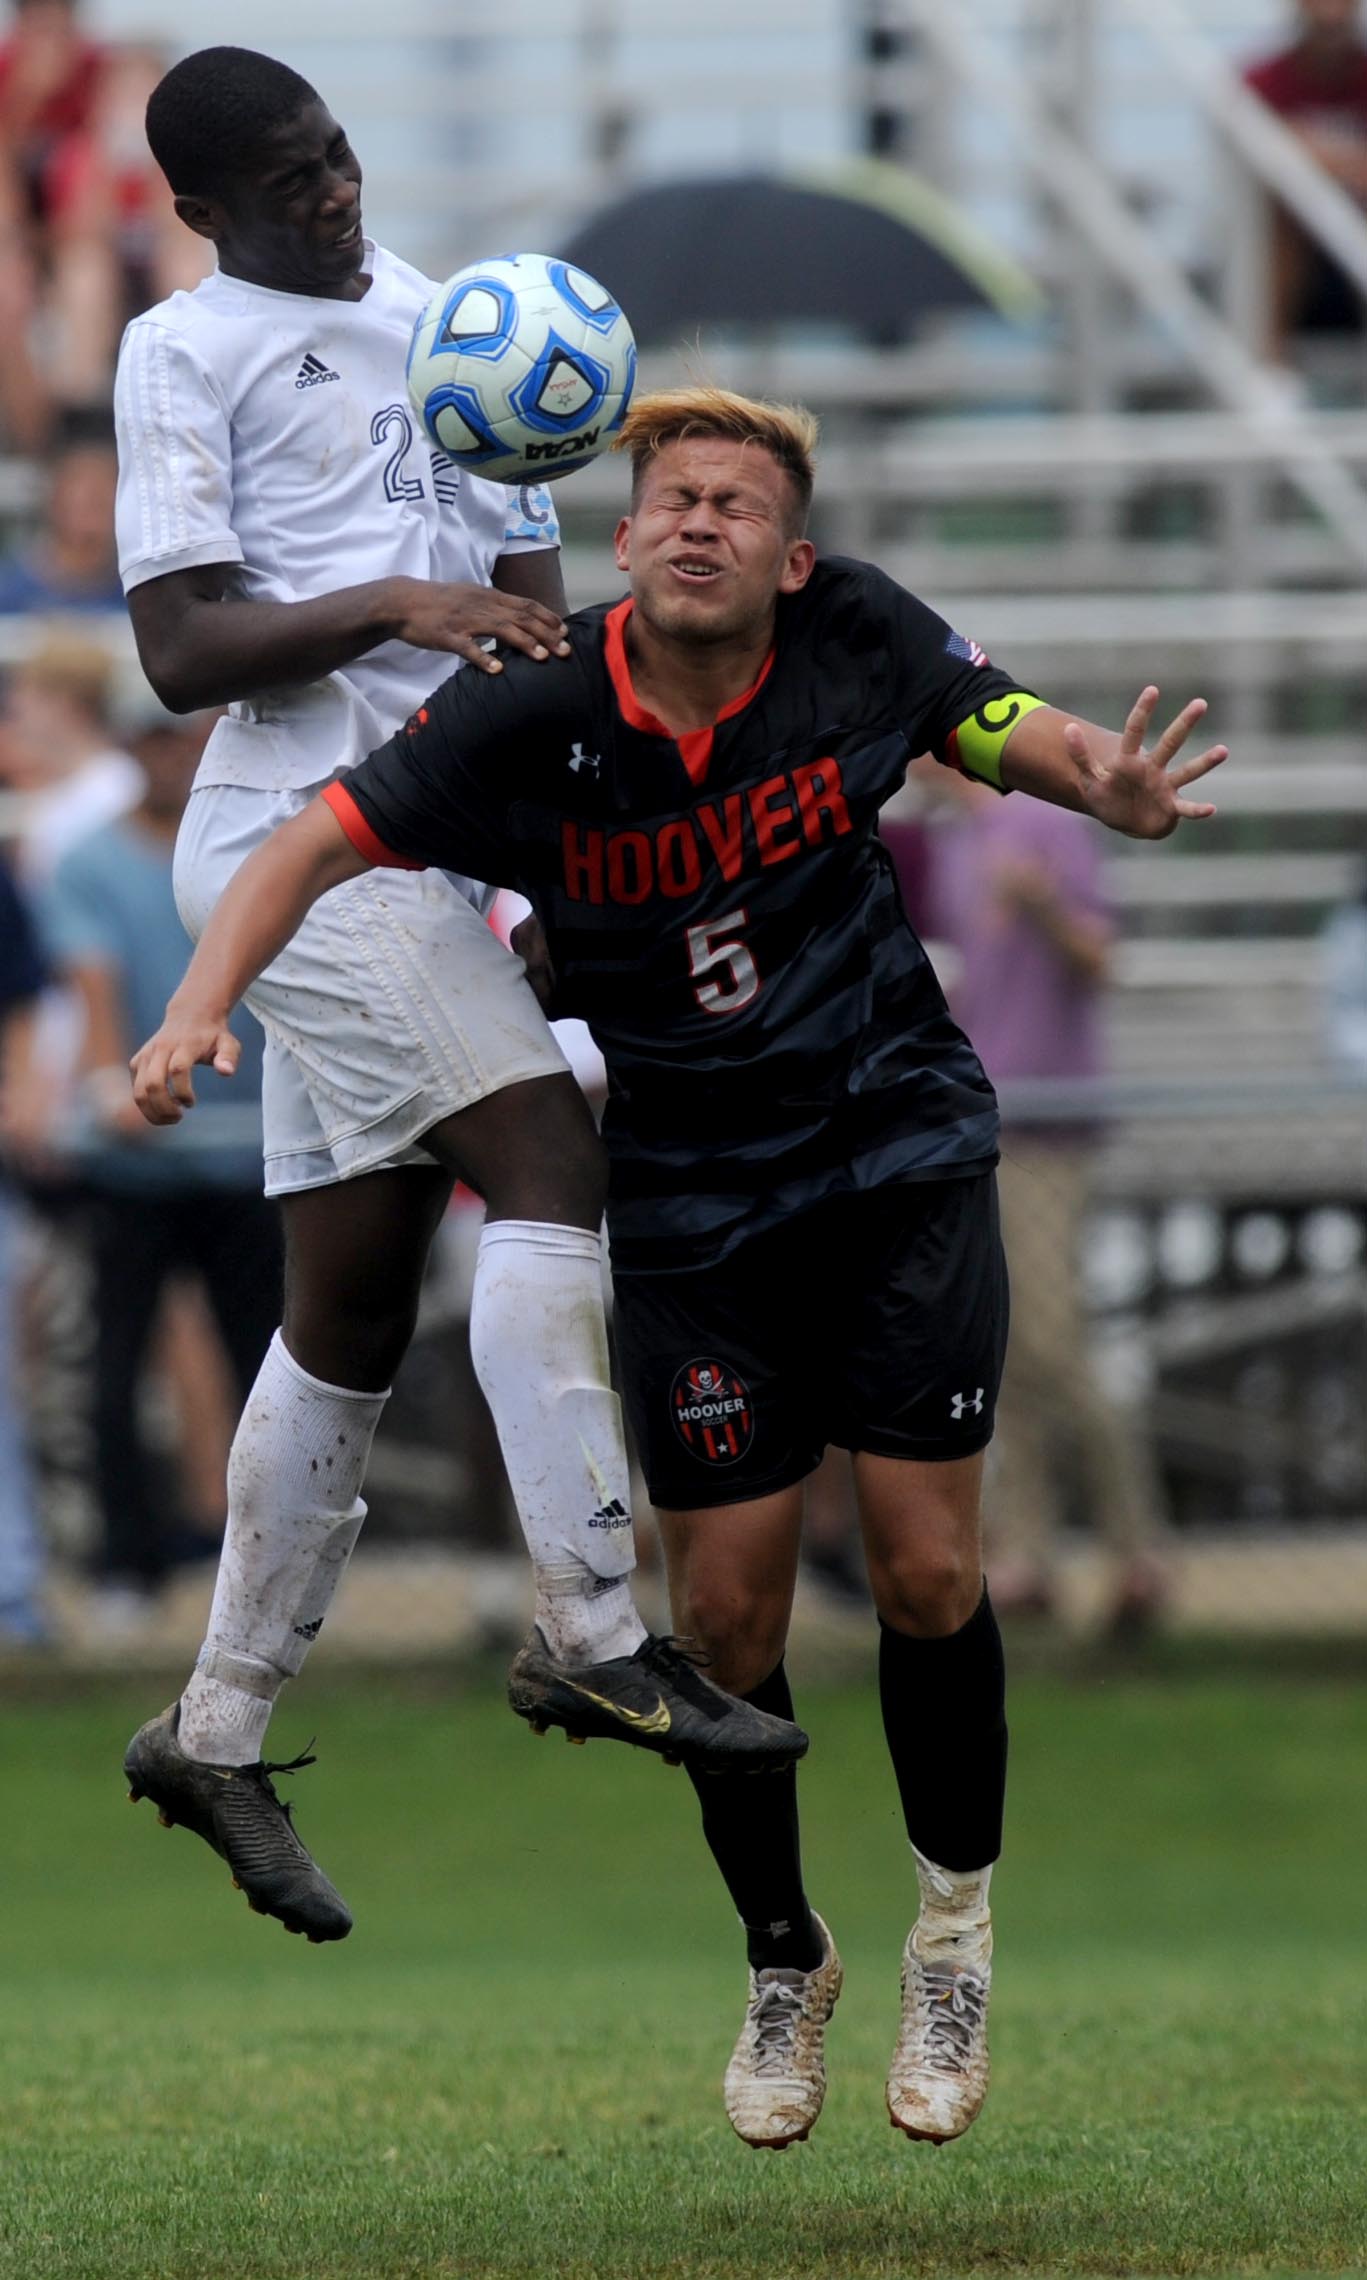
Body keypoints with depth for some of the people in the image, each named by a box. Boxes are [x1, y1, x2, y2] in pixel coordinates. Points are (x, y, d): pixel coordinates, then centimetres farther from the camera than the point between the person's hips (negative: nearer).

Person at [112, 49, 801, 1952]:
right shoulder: (187, 352, -2)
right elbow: (182, 648, -10)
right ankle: (597, 1638, -25)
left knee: (351, 1322, 8)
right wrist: (396, 608, -22)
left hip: (415, 858, 8)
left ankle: (218, 1737, 15)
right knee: (550, 1163, -22)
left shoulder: (425, 316, 20)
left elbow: (523, 580, 26)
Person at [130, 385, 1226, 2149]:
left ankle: (954, 1934, 19)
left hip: (901, 1158, 0)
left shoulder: (859, 640, -11)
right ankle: (782, 1967, 23)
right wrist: (200, 1007, -29)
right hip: (690, 1196, 0)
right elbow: (321, 843, -13)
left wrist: (1113, 788, -16)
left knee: (926, 1573, -5)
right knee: (726, 1604, 0)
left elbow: (1008, 732, 6)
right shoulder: (534, 714, -16)